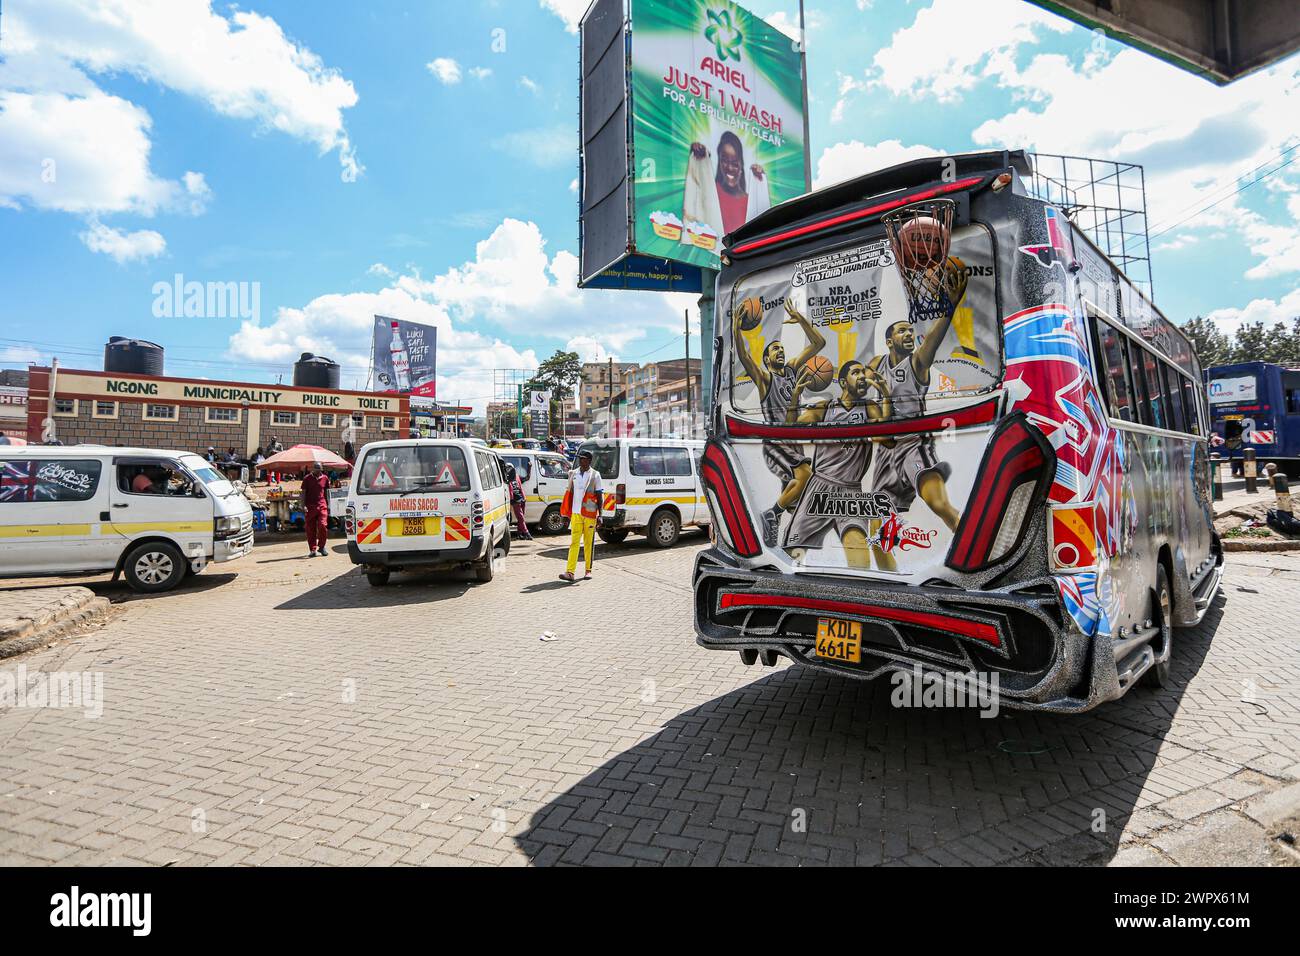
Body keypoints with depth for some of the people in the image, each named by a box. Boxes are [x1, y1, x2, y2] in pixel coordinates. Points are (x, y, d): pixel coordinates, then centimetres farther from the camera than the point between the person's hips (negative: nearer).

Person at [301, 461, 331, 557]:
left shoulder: (325, 478, 9)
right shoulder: (307, 479, 4)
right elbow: (303, 493, 4)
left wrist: (328, 504, 11)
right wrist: (303, 505, -6)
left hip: (322, 506, 0)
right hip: (310, 506, 0)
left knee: (323, 526, -11)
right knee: (310, 529, 2)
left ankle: (321, 547, 7)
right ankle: (312, 550, 11)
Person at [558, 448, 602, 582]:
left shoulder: (595, 475, 1)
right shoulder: (573, 474, 10)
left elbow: (599, 496, 1)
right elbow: (570, 494, 15)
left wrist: (599, 514, -6)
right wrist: (567, 513, 12)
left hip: (590, 514, -2)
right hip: (576, 513, 2)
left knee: (589, 543, 6)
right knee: (574, 542, -4)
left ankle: (588, 570, 17)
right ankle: (570, 572, -9)